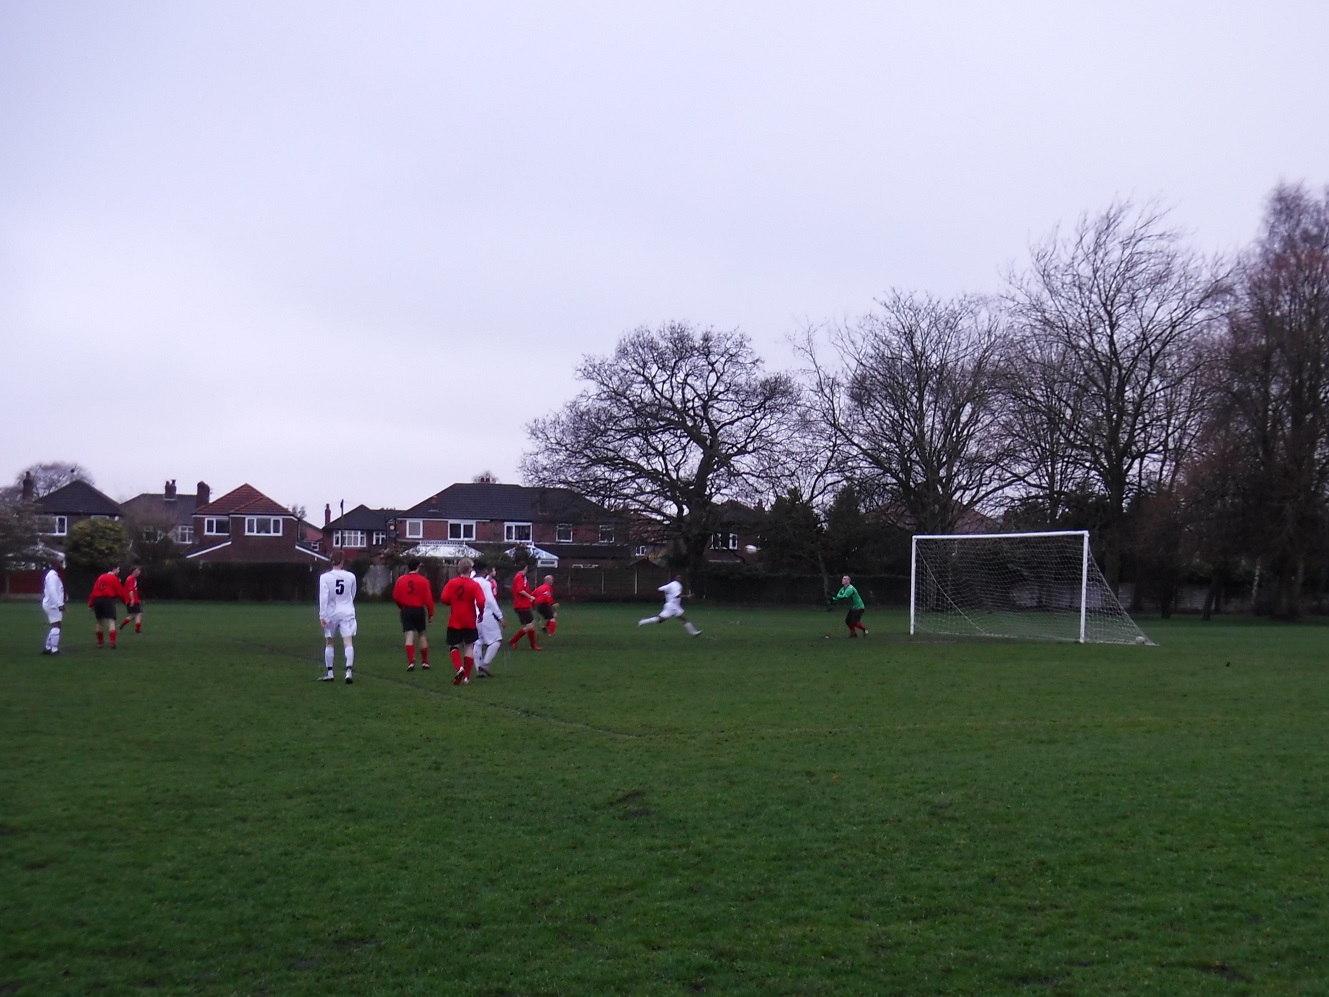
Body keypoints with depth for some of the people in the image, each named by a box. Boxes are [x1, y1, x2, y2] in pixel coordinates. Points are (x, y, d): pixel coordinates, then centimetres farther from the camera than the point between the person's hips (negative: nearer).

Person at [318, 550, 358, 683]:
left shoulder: (325, 577, -8)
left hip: (331, 613, 0)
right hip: (347, 612, 1)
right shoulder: (351, 577, 0)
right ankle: (348, 671, -19)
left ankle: (329, 673, 20)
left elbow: (323, 597, -13)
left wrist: (322, 616, -11)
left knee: (329, 642, 14)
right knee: (348, 642, -5)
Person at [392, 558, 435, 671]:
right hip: (419, 610, -1)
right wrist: (431, 614, 2)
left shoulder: (400, 580, 0)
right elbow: (428, 599, -7)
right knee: (422, 634, 13)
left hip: (406, 610, 1)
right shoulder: (423, 581, -6)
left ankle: (411, 662, -14)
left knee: (409, 635, -1)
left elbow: (395, 597, 5)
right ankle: (425, 662, 18)